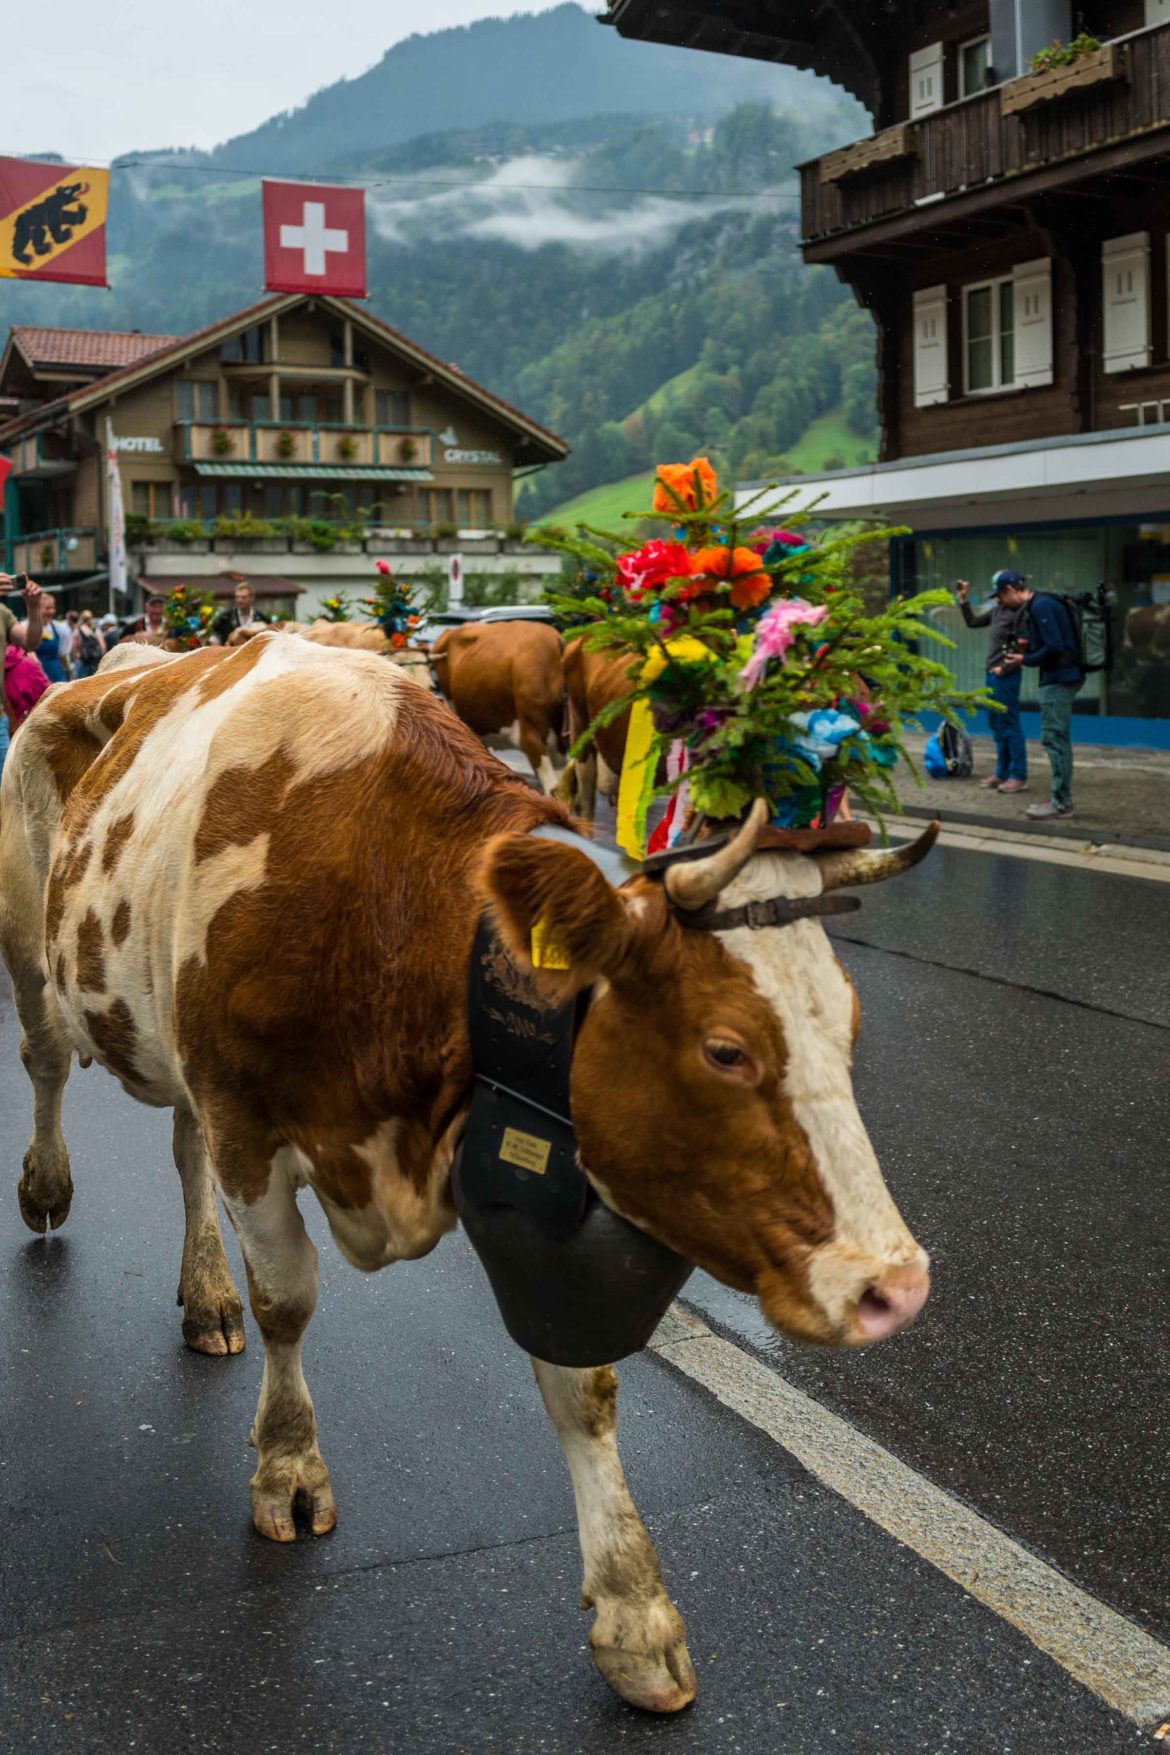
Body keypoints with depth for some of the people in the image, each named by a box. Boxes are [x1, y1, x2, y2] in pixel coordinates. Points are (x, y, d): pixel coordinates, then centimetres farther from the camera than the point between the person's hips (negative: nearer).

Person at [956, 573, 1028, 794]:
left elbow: (1023, 646, -21)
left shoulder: (1020, 612, -14)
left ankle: (1019, 776, 0)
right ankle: (1002, 773, 22)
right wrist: (963, 600, 18)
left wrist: (1005, 668, -18)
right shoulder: (997, 610, 11)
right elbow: (972, 621, 25)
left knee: (1010, 725, -5)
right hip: (992, 674, 9)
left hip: (1006, 676, -9)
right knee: (997, 724, 14)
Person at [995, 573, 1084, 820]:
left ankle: (1061, 803, -5)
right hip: (1060, 677, 10)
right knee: (1058, 738, 14)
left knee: (1053, 738, -7)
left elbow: (1055, 647, -22)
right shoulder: (1041, 604, 14)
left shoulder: (1040, 607, -16)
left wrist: (1025, 660, -11)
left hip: (1057, 679, -10)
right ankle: (1061, 799, 19)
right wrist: (1030, 646, 12)